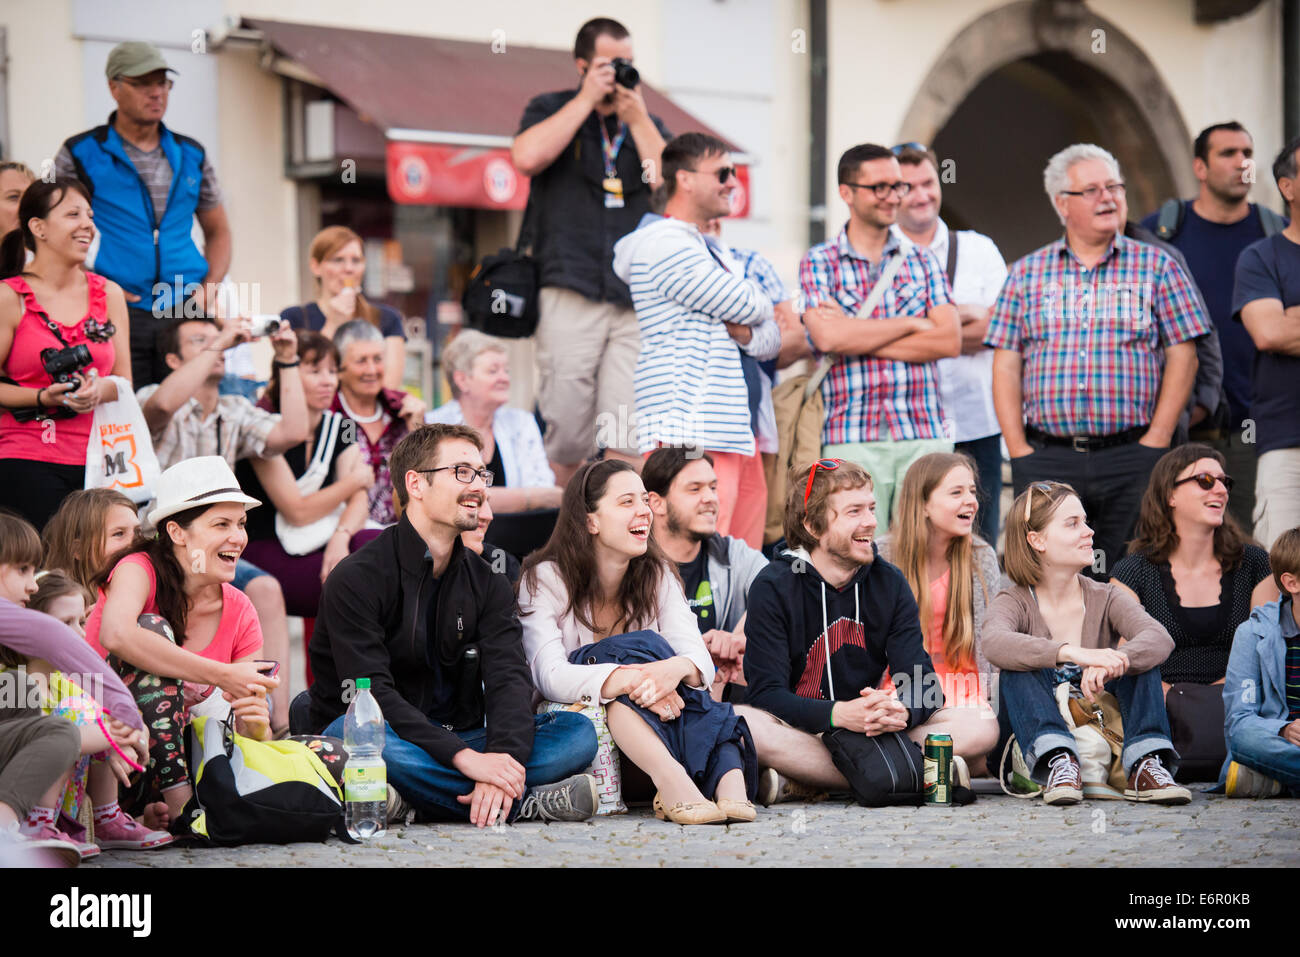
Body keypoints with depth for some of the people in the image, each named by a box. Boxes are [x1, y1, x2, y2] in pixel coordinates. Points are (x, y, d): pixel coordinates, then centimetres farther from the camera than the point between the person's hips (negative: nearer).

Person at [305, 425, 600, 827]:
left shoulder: (488, 583, 10)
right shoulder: (357, 579, -8)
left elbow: (508, 677, -5)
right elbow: (371, 693, -20)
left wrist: (503, 758, -28)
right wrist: (465, 759, -31)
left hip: (458, 741, 5)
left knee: (577, 733, -14)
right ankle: (524, 803, -33)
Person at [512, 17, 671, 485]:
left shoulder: (648, 125, 19)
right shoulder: (552, 110, 12)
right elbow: (527, 157, -11)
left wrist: (636, 115, 1)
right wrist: (588, 100, -5)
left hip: (637, 302, 2)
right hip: (572, 294, -2)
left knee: (628, 438, -8)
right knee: (566, 434, -5)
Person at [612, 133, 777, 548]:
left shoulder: (716, 253, 25)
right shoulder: (664, 244, -8)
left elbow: (772, 337, 20)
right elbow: (747, 306, -11)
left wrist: (744, 333, -4)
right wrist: (753, 301, 14)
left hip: (738, 432, 10)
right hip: (691, 437, -10)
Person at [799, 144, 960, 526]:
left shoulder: (922, 261, 14)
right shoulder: (818, 263, 6)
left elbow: (949, 341, 0)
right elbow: (828, 337, -11)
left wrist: (858, 338, -5)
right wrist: (911, 324, -4)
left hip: (924, 436, 2)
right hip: (852, 441, -2)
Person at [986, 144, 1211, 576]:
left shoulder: (1156, 267, 8)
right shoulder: (1028, 273, 11)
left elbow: (1182, 355, 4)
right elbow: (1006, 366, 9)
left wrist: (1156, 440, -5)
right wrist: (1019, 450, -1)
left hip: (1132, 457, -1)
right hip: (1046, 457, 1)